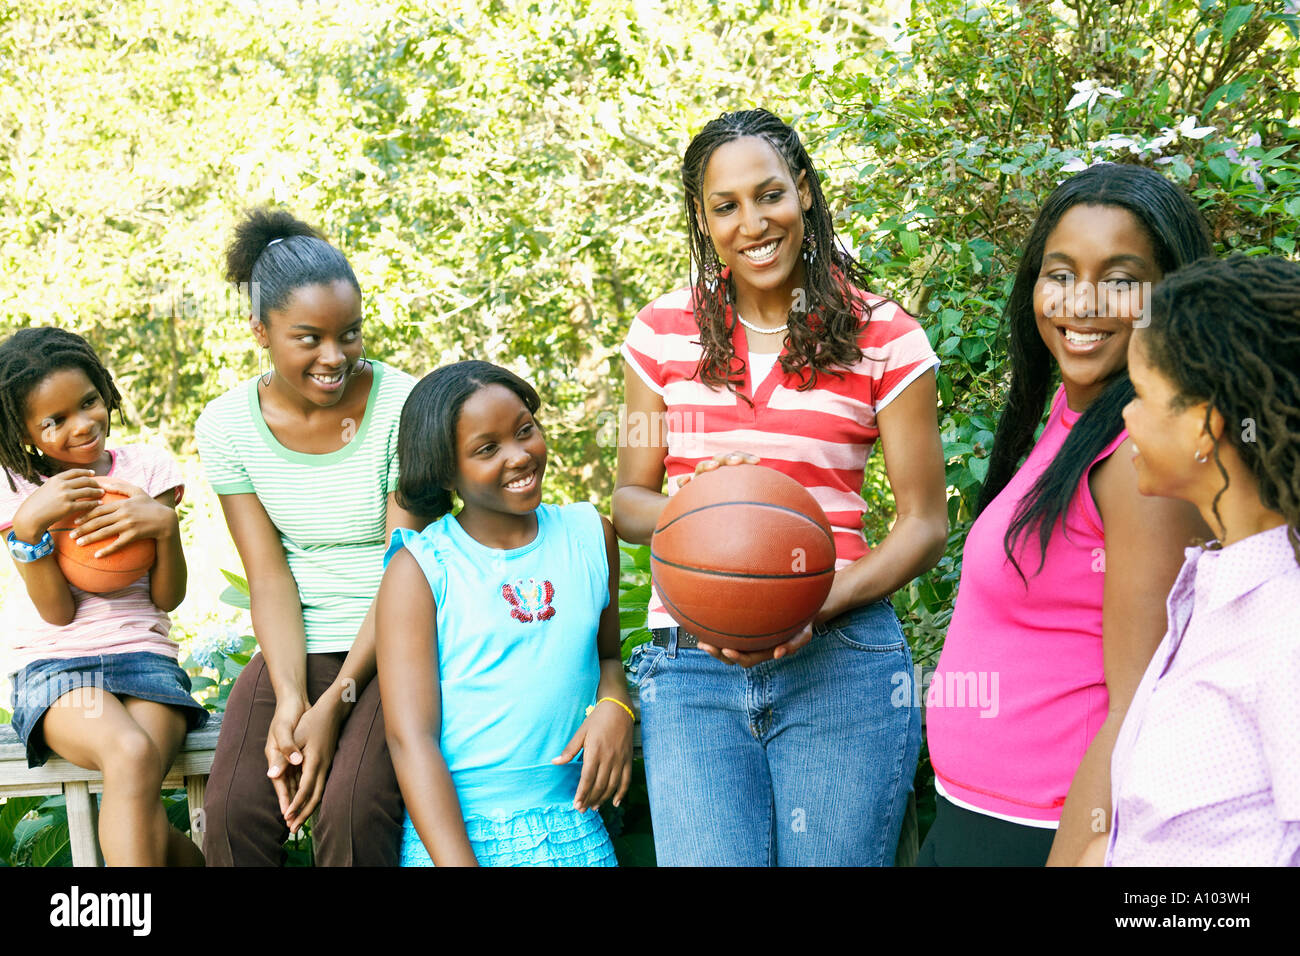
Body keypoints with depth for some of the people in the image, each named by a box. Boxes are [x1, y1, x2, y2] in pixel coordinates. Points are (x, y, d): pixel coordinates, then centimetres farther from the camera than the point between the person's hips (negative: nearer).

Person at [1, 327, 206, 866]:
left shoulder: (146, 468, 7)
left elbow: (168, 598, 4)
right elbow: (58, 612, -3)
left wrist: (165, 524, -14)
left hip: (144, 656, 1)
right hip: (55, 663, -1)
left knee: (132, 787, -32)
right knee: (131, 755, -34)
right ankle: (183, 853, -19)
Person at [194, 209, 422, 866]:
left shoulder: (403, 407, -9)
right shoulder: (227, 426, 0)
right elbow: (268, 575, -2)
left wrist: (334, 703, -19)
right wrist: (290, 701, -18)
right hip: (293, 648, 3)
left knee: (353, 806, -27)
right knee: (234, 807, -21)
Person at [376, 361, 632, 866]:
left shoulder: (590, 536, 9)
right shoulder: (417, 570, -4)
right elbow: (411, 738, -9)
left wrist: (615, 706, -2)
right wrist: (458, 862, -18)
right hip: (449, 830, -3)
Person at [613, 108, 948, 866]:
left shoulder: (884, 338, 1)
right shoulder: (664, 333, 8)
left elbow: (925, 524, 2)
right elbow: (629, 501, 14)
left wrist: (819, 606, -15)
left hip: (838, 658, -1)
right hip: (693, 668, 1)